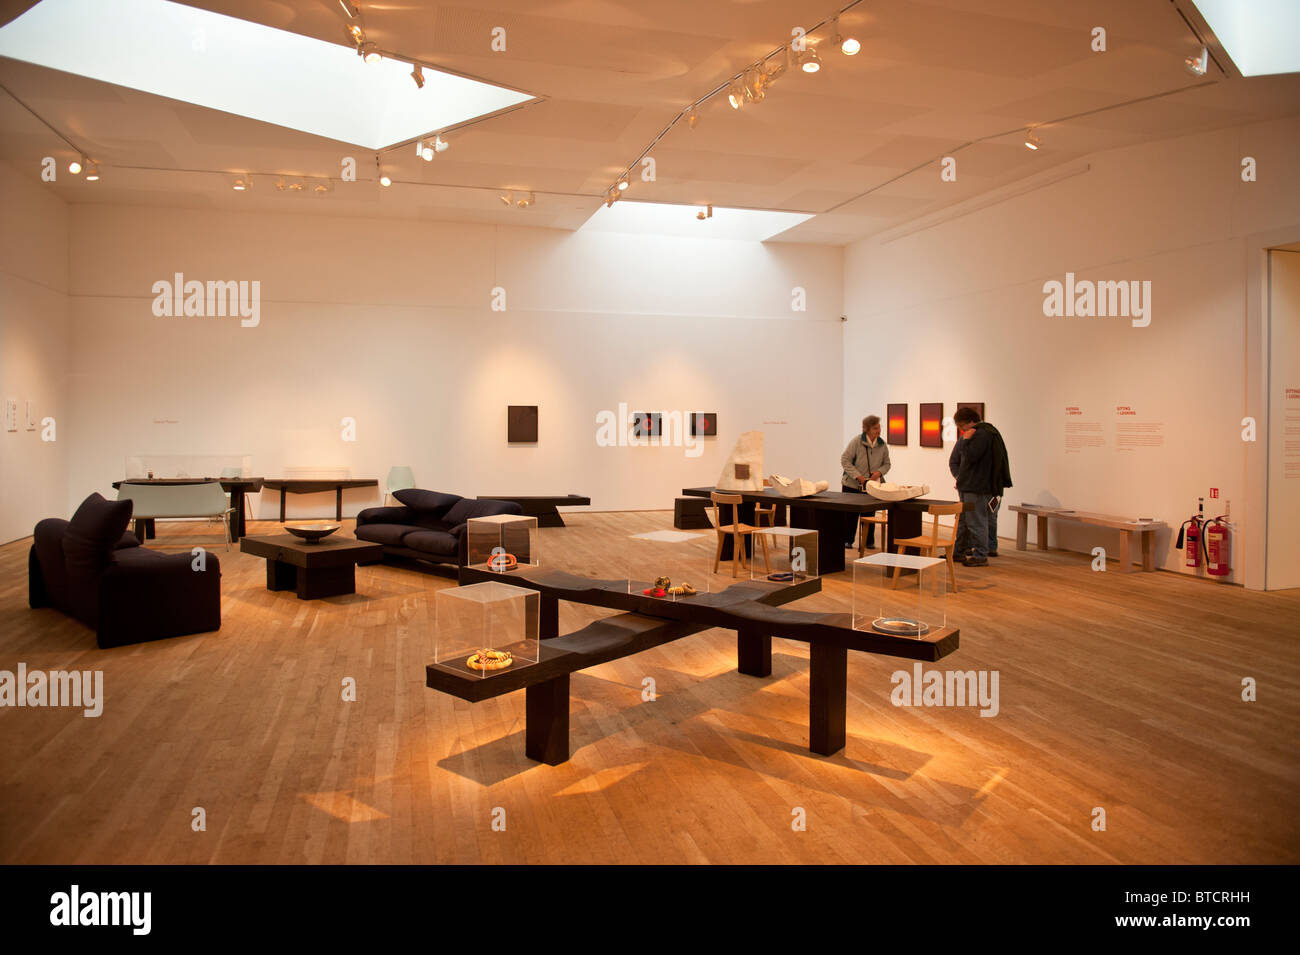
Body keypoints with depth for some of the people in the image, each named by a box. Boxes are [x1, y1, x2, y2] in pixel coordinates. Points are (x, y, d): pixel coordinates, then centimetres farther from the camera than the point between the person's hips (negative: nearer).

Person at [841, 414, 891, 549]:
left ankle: (869, 541, 19)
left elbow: (887, 463, 12)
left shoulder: (882, 444, 1)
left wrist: (879, 472, -10)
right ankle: (847, 540, 16)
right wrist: (858, 476, -18)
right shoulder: (856, 441, -12)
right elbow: (845, 460, -11)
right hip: (852, 484, -3)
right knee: (851, 513, 4)